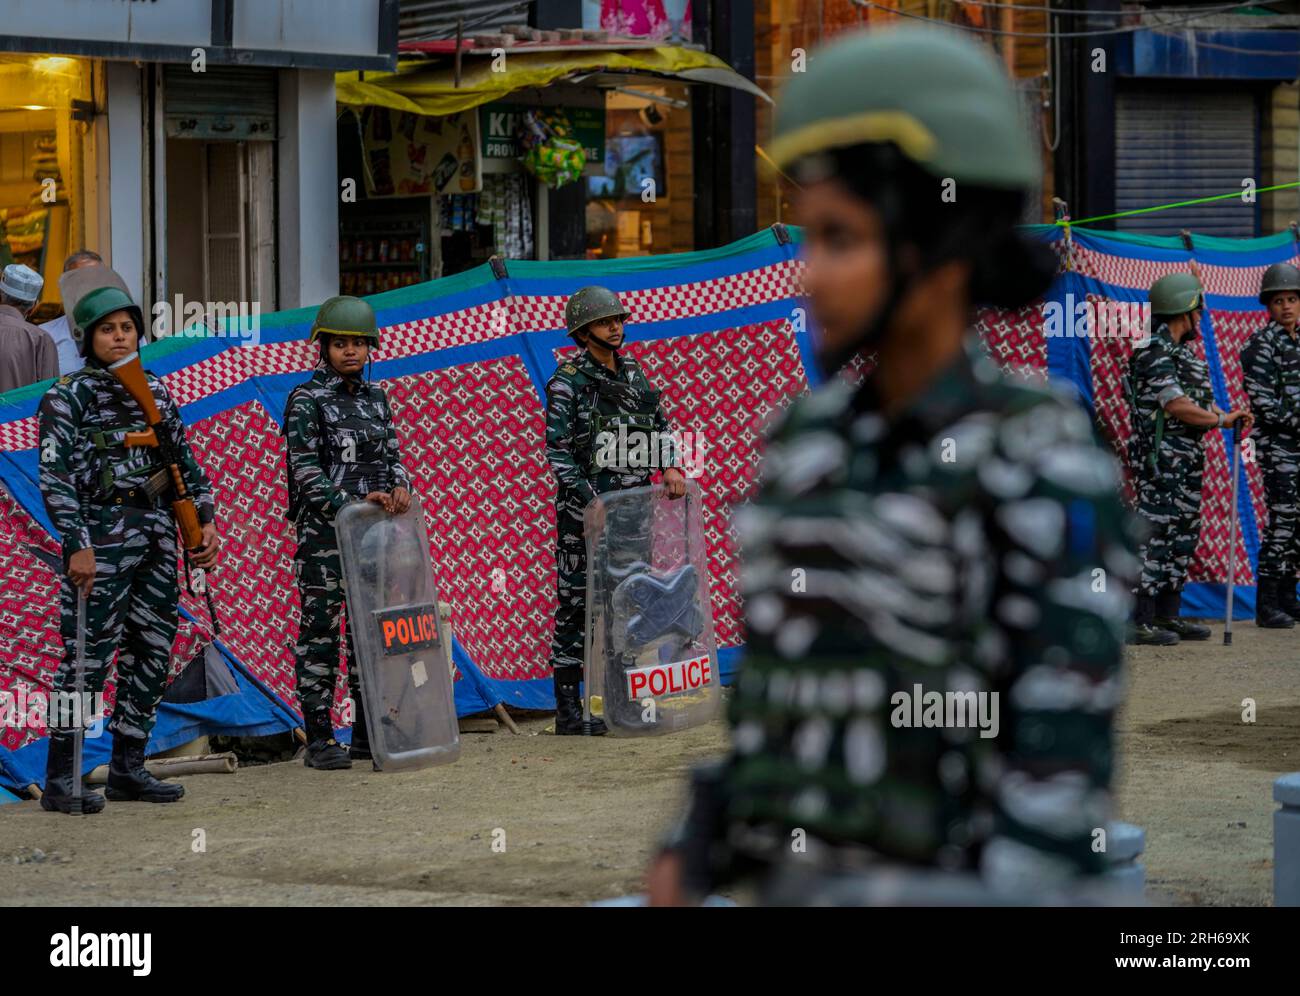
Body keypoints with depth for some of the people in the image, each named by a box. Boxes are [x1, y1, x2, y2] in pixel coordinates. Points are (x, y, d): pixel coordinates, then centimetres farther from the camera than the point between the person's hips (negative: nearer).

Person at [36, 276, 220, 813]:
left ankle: (127, 768, 16)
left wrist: (206, 521, 9)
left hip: (157, 536, 7)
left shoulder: (155, 392, 14)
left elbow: (185, 462, 19)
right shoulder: (68, 396, -5)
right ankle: (60, 778, -4)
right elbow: (55, 476, -12)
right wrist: (77, 545, -19)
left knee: (151, 652, 7)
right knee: (88, 655, -8)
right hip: (102, 535, -7)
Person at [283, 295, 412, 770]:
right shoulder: (305, 400, -5)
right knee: (320, 628, -3)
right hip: (323, 531, -6)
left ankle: (367, 731, 15)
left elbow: (392, 454, 12)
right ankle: (319, 738, 0)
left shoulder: (375, 397, 13)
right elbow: (305, 470, -11)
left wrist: (399, 488, -10)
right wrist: (351, 503, -20)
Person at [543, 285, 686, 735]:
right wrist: (589, 500, -19)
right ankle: (567, 708, -3)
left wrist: (670, 466, 0)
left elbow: (661, 424, 19)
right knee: (576, 604, -5)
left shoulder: (633, 372, 13)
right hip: (586, 508, -6)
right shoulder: (568, 380, -6)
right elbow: (558, 449, -11)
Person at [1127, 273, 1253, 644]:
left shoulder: (1185, 353, 18)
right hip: (1161, 459, -10)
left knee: (1183, 537, 13)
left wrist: (1228, 416, -3)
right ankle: (1139, 622, -11)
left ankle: (1168, 614, 20)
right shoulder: (1154, 353, -14)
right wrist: (1222, 420, -12)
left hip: (1188, 458, 10)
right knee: (1155, 534, -11)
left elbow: (1202, 401, 17)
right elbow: (1176, 406, -21)